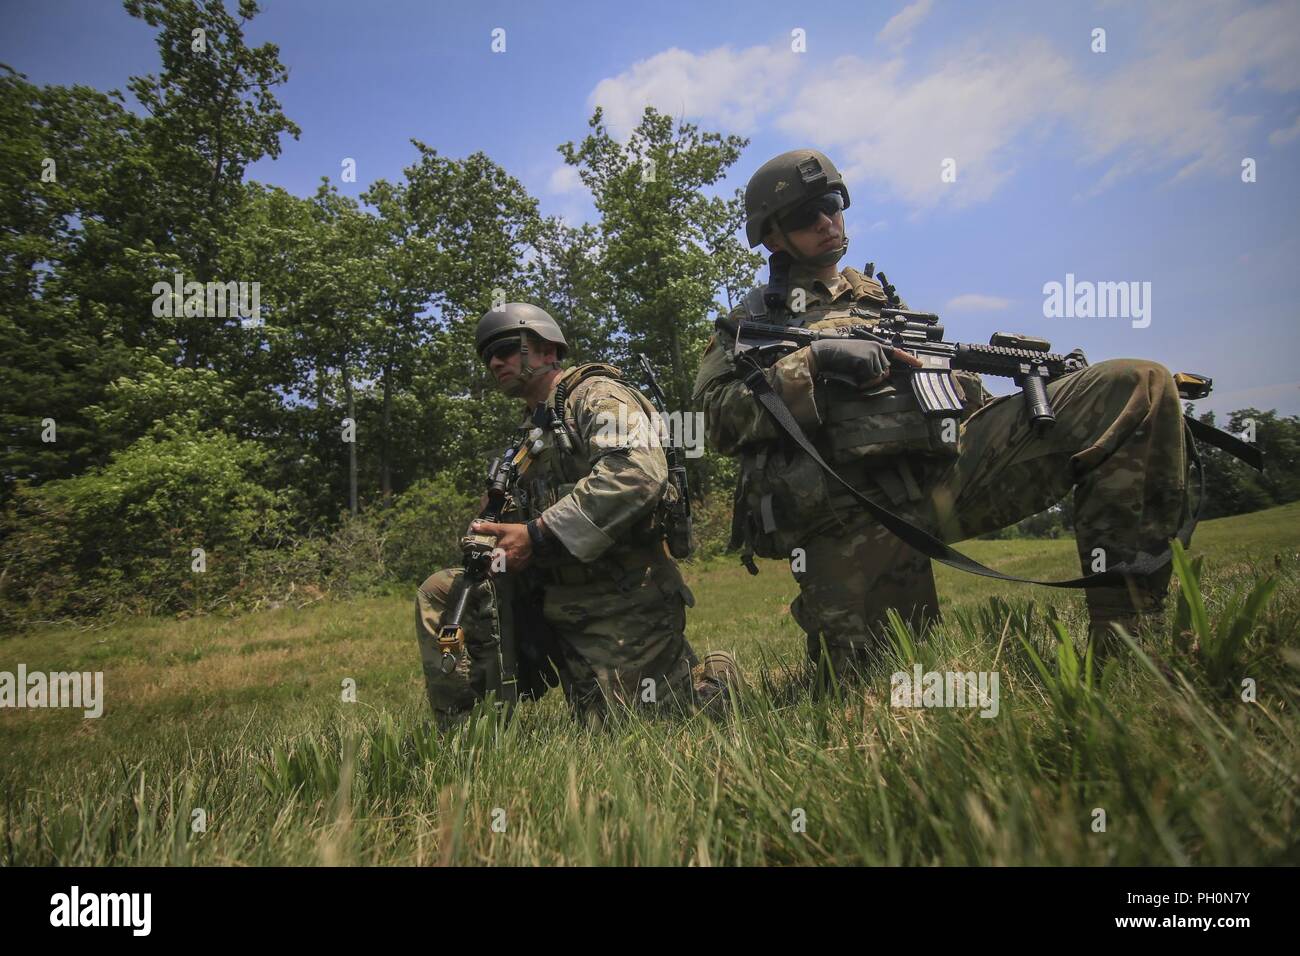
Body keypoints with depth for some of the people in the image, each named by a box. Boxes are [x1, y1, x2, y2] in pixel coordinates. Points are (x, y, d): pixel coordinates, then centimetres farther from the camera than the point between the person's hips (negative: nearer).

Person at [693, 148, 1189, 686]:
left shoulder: (884, 300, 31)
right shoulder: (753, 320, 16)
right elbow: (719, 417, -1)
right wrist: (813, 363, -14)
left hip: (943, 468, 5)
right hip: (851, 515, -4)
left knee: (1136, 389, -10)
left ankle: (1127, 635, -12)